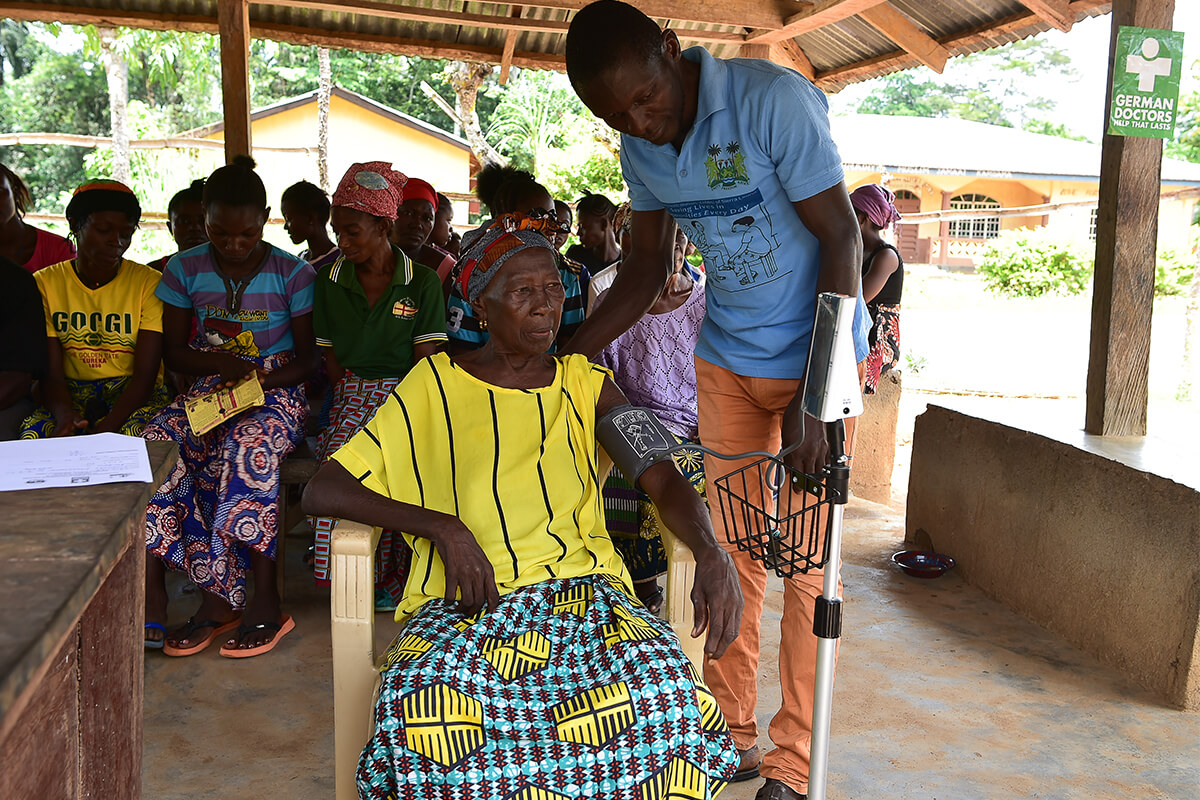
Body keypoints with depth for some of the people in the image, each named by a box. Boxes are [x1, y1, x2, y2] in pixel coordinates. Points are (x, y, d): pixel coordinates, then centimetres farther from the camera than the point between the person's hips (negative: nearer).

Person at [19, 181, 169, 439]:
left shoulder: (149, 283, -2)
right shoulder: (45, 283, 4)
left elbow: (145, 375, -10)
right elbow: (51, 374, -4)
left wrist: (105, 428, -27)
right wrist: (64, 414, -28)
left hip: (133, 397, -1)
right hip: (72, 396, 1)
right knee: (33, 435, -32)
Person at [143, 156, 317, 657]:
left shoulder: (292, 273, -2)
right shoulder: (185, 270, 6)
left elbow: (307, 359, 1)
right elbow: (174, 352, 9)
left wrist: (262, 380, -18)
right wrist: (220, 362, -11)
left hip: (276, 391, -3)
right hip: (208, 390, 3)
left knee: (248, 446, -36)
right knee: (156, 445, -28)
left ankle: (265, 601, -29)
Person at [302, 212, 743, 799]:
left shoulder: (585, 385, 16)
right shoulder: (433, 386, 8)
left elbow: (664, 481, 6)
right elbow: (320, 492, 3)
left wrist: (711, 553, -16)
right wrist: (439, 525, -13)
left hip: (583, 587, 2)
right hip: (465, 599, -1)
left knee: (667, 692, -30)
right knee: (421, 706, -34)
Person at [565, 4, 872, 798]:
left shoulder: (772, 98, -21)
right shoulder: (640, 150, -1)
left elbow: (842, 240, -20)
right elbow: (644, 272, 8)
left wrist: (814, 393, -24)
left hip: (815, 353, -5)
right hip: (725, 358, 6)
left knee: (805, 560, -1)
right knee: (728, 548, 8)